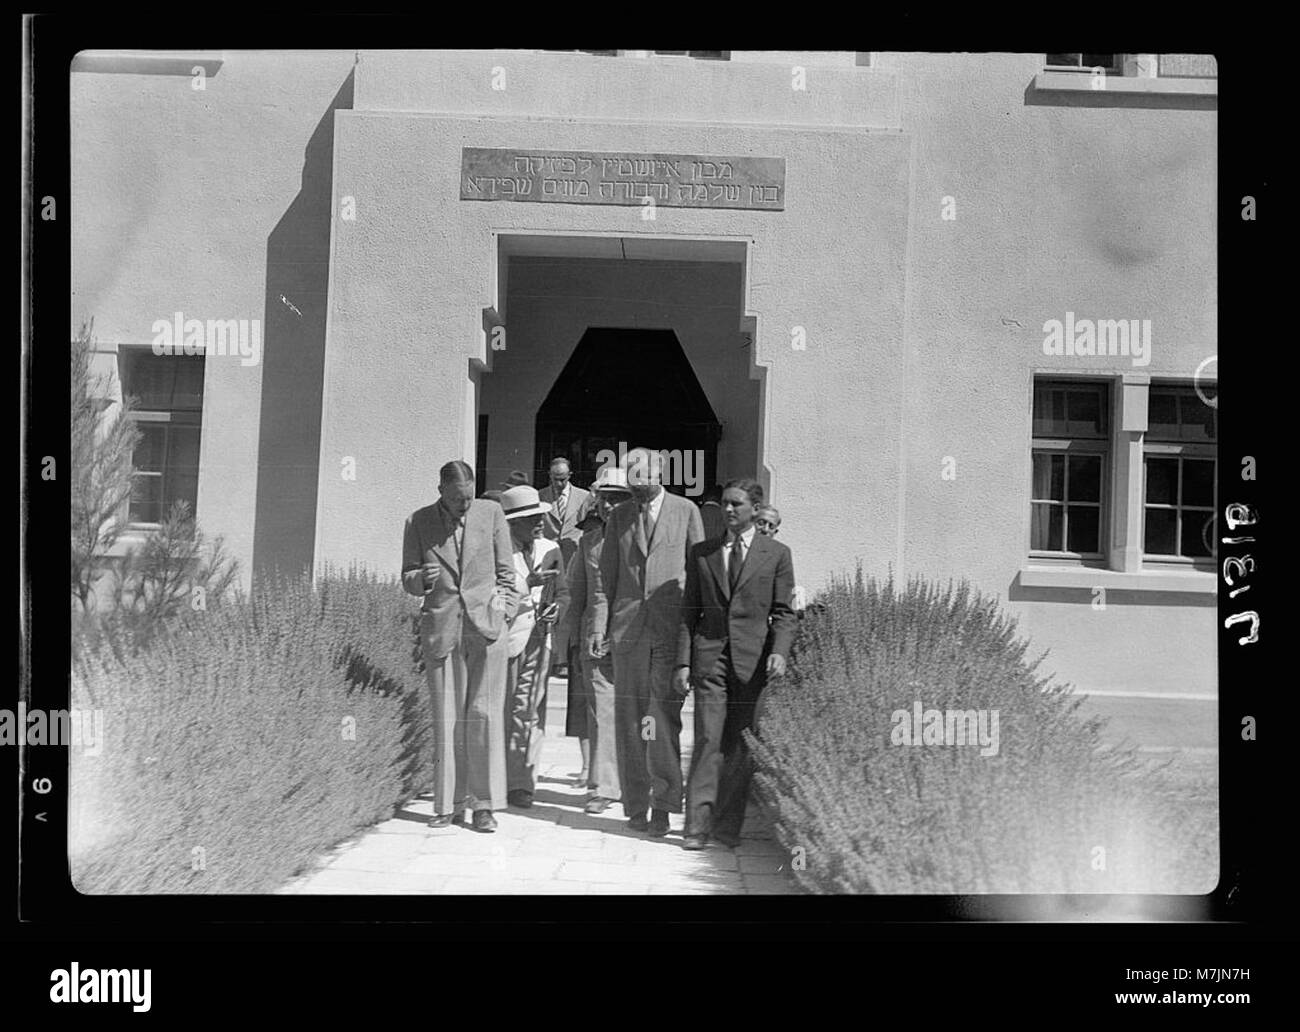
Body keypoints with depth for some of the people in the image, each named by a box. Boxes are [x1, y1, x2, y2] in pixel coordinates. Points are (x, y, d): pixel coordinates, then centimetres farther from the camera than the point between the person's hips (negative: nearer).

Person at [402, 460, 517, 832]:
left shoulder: (491, 513, 4)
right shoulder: (418, 523, 4)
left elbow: (505, 572, 12)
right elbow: (408, 581, 10)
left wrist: (503, 612, 4)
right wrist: (423, 578, -12)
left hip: (486, 626, 0)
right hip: (441, 629, 1)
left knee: (484, 715, -3)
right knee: (446, 719, 2)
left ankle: (484, 804, 3)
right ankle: (449, 804, 11)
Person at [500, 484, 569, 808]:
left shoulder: (550, 550, 12)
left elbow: (563, 591, 20)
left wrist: (556, 608, -2)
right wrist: (529, 584, -21)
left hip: (539, 637, 4)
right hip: (504, 637, -4)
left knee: (531, 711, 2)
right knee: (500, 712, 1)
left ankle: (521, 782, 9)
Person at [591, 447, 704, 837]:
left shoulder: (686, 511, 5)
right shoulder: (619, 516, 11)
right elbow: (606, 576, 12)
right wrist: (600, 625, 3)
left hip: (673, 628, -2)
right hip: (629, 626, 3)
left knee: (665, 714, -8)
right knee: (629, 715, 3)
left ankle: (662, 804, -2)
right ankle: (636, 805, 12)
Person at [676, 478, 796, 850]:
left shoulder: (776, 554, 7)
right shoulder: (701, 553, 12)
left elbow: (784, 612, 5)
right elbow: (689, 612, 11)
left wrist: (779, 651, -12)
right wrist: (683, 661, 3)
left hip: (752, 658, -1)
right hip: (710, 654, 1)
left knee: (740, 745, 3)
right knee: (707, 740, -6)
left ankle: (728, 826, 12)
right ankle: (698, 826, -3)